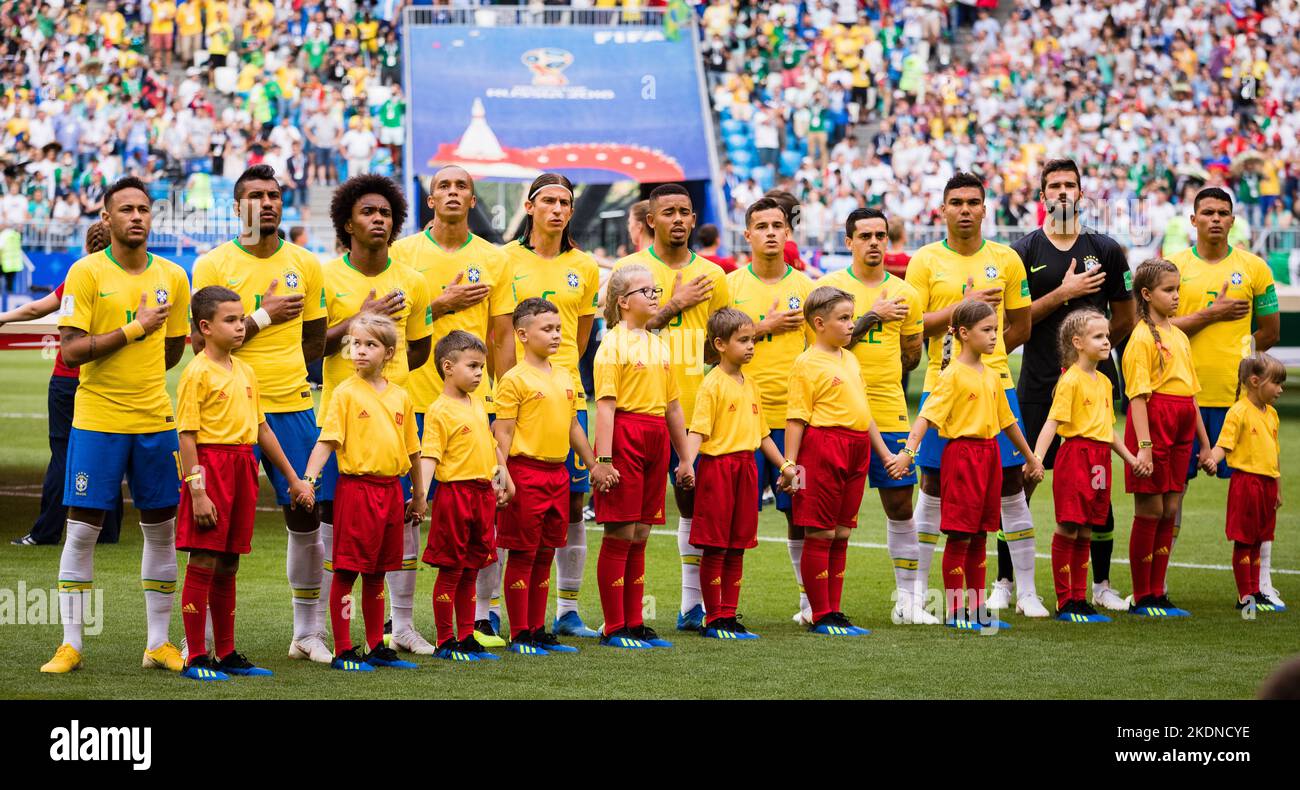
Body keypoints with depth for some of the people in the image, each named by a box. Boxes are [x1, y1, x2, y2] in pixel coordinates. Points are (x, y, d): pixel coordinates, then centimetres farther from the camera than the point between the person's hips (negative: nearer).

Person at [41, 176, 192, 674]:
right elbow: (71, 352, -14)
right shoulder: (86, 273, -6)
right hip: (96, 422, -4)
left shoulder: (173, 277, 6)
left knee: (161, 530, 6)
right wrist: (136, 328, -17)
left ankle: (158, 643, 15)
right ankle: (70, 645, 5)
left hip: (156, 421, 4)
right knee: (82, 529, -2)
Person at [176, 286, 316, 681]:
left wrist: (293, 478, 21)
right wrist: (197, 490, -18)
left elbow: (262, 429, 20)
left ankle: (227, 654, 19)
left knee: (228, 566, 12)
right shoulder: (197, 373, -9)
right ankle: (196, 659, -1)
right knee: (203, 563, -5)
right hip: (210, 465, -7)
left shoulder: (245, 372, 14)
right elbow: (187, 436, -12)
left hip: (243, 467, 7)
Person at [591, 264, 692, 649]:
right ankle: (614, 628, 0)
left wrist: (684, 459, 20)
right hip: (625, 437, -7)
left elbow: (673, 405, 20)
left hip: (657, 440, 7)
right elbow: (606, 405, -12)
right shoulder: (613, 344, -6)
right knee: (619, 534, -4)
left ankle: (634, 623, 14)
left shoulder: (659, 346, 16)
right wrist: (603, 459, -19)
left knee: (640, 535, 9)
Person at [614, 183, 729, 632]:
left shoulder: (712, 275, 10)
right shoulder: (631, 269, -1)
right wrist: (676, 305, -12)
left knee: (696, 502, 6)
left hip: (695, 408, 4)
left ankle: (692, 605, 13)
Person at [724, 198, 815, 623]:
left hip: (793, 415, 2)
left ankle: (809, 597, 12)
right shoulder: (731, 285, 3)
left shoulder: (805, 287, 8)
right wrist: (765, 328, -9)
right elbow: (715, 346, -2)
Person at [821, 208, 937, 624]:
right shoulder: (830, 286, -1)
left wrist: (880, 376, 11)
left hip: (889, 413, 3)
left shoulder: (905, 294, 8)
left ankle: (908, 601, 12)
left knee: (900, 504, 4)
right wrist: (872, 318, -14)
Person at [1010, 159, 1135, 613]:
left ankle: (1101, 585, 12)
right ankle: (1004, 582, 7)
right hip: (1038, 386, -1)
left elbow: (1125, 320, 14)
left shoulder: (1106, 250, 7)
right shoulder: (1024, 251, 2)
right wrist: (1064, 293, -12)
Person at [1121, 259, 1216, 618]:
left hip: (1180, 431, 8)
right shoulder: (1143, 337, -8)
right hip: (1153, 425, -7)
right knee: (1150, 510, -2)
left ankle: (1157, 593, 15)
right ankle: (1142, 598, 4)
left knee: (1170, 510, 8)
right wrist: (1143, 446, -22)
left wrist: (1205, 443, 19)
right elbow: (1138, 395, -14)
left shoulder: (1180, 336, 16)